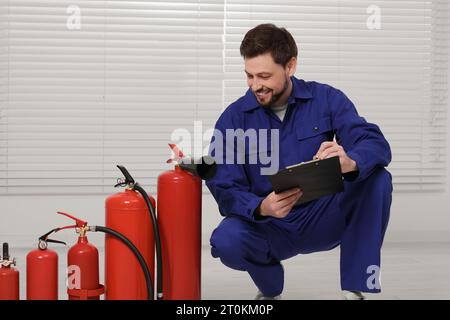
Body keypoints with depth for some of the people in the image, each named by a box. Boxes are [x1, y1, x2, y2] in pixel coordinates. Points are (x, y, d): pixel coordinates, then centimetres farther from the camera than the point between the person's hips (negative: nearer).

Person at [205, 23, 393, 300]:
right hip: (269, 227, 0)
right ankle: (270, 290, 4)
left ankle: (355, 290, -18)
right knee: (225, 241, -32)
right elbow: (225, 190, -13)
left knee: (376, 178, -23)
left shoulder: (326, 99, -5)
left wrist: (351, 162, -42)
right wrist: (261, 208, -36)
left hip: (322, 221, 1)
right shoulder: (233, 118, -6)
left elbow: (377, 145, -17)